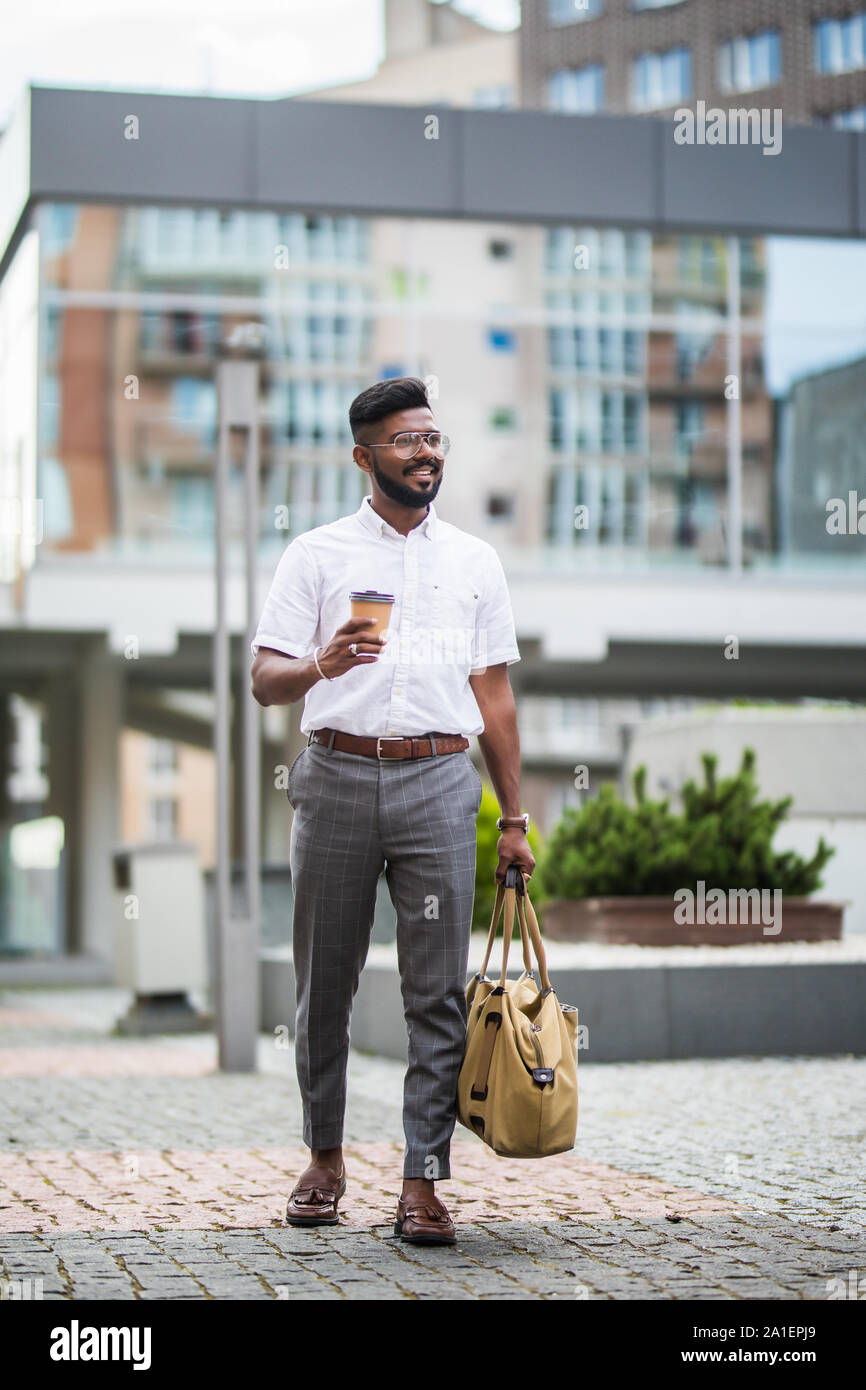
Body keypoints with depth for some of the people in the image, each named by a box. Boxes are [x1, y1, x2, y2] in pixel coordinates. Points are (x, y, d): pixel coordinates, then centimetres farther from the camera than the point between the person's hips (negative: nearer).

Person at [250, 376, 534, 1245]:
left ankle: (422, 1183, -1)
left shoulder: (474, 562, 13)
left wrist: (514, 818, 11)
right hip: (337, 779, -1)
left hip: (439, 783, 1)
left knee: (438, 992, -4)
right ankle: (324, 1159, 23)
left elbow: (494, 697, 15)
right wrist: (321, 665, -23)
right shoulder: (316, 555, 6)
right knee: (325, 984, 6)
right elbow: (265, 679, 0)